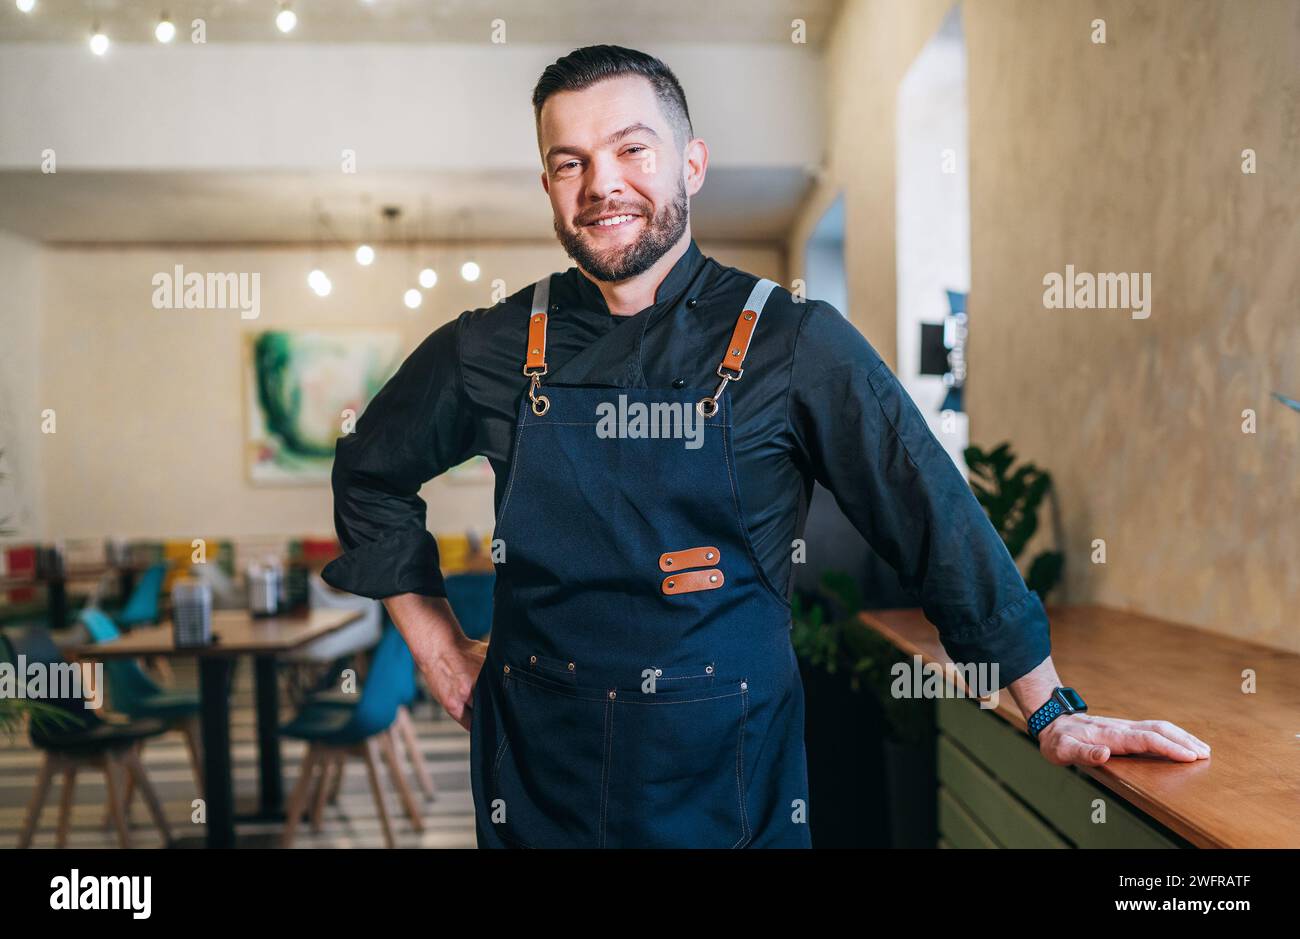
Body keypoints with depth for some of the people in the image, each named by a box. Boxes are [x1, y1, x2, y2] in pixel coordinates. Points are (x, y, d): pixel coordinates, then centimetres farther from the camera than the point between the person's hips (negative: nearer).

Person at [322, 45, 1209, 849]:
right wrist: (440, 649, 8)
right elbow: (371, 475, 13)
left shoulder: (794, 344, -9)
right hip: (540, 769, 2)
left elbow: (938, 522, -6)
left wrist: (1054, 714, -4)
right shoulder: (494, 350, -2)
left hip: (728, 781, -1)